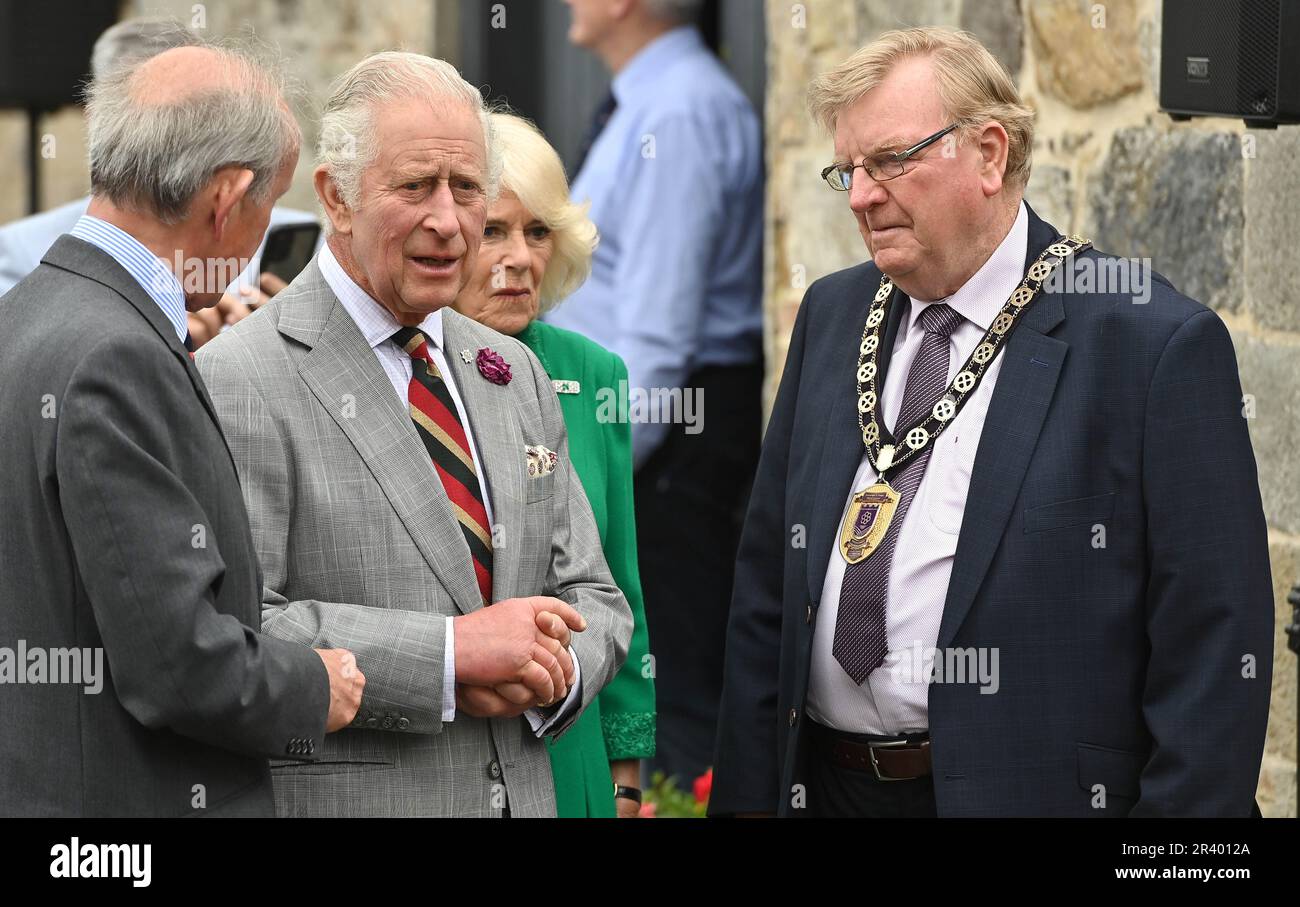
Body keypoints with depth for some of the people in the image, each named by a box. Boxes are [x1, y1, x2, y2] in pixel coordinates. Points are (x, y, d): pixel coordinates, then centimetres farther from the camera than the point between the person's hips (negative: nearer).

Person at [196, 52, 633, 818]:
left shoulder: (517, 375, 10)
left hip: (526, 788, 6)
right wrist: (448, 653, -23)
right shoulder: (242, 382, -12)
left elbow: (591, 598, 13)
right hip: (340, 795, -6)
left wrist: (555, 666, -9)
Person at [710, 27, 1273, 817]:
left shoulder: (1157, 344, -10)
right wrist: (747, 794, 5)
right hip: (823, 785, 5)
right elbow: (767, 582, 11)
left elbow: (1213, 643, -12)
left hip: (1033, 790, -5)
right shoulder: (832, 316, 9)